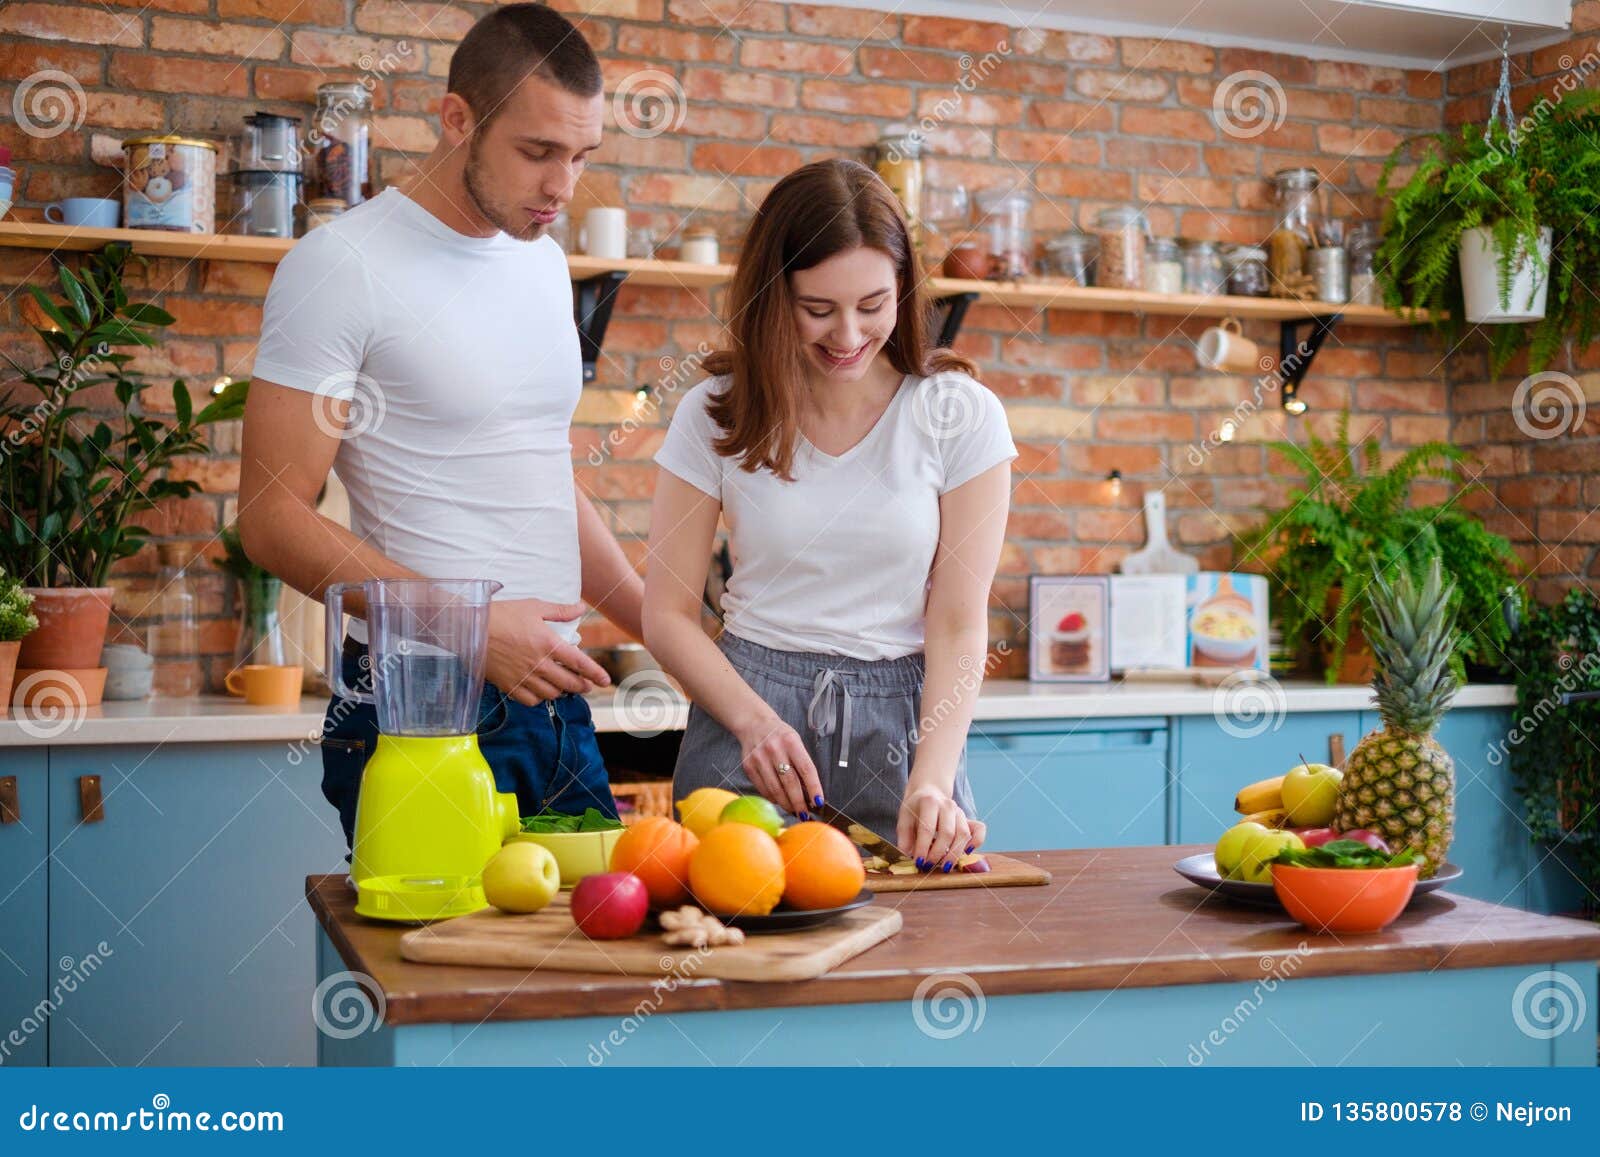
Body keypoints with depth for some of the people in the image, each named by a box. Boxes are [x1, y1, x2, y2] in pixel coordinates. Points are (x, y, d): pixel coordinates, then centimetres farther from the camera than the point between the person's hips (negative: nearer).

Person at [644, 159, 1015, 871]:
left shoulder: (959, 415, -2)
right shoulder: (716, 414, 0)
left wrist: (932, 782, -19)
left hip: (904, 727, 0)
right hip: (749, 706, 0)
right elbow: (667, 613, 1)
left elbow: (959, 623, -6)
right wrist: (754, 721, -15)